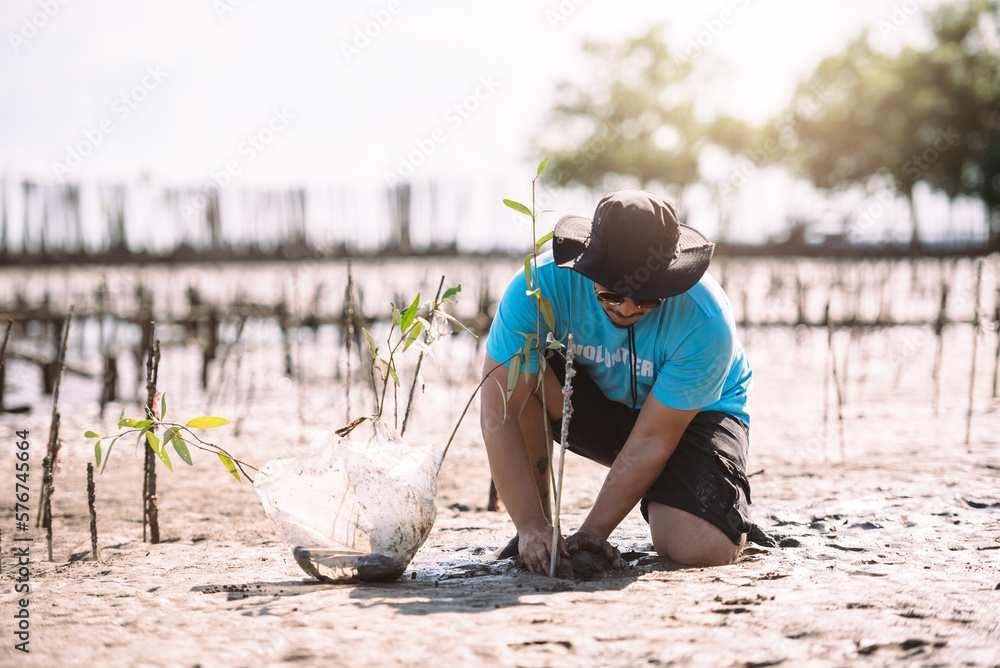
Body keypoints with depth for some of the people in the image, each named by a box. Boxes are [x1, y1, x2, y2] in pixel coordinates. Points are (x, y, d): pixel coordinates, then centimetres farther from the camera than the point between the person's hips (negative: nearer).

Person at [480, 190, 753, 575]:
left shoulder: (706, 323, -33)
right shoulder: (540, 286, -30)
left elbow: (651, 440, -26)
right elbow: (498, 412, -30)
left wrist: (593, 531, -27)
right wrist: (532, 525, -36)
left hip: (698, 410, -2)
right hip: (593, 404, 2)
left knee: (703, 550, -27)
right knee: (521, 369, -30)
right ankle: (538, 528, -13)